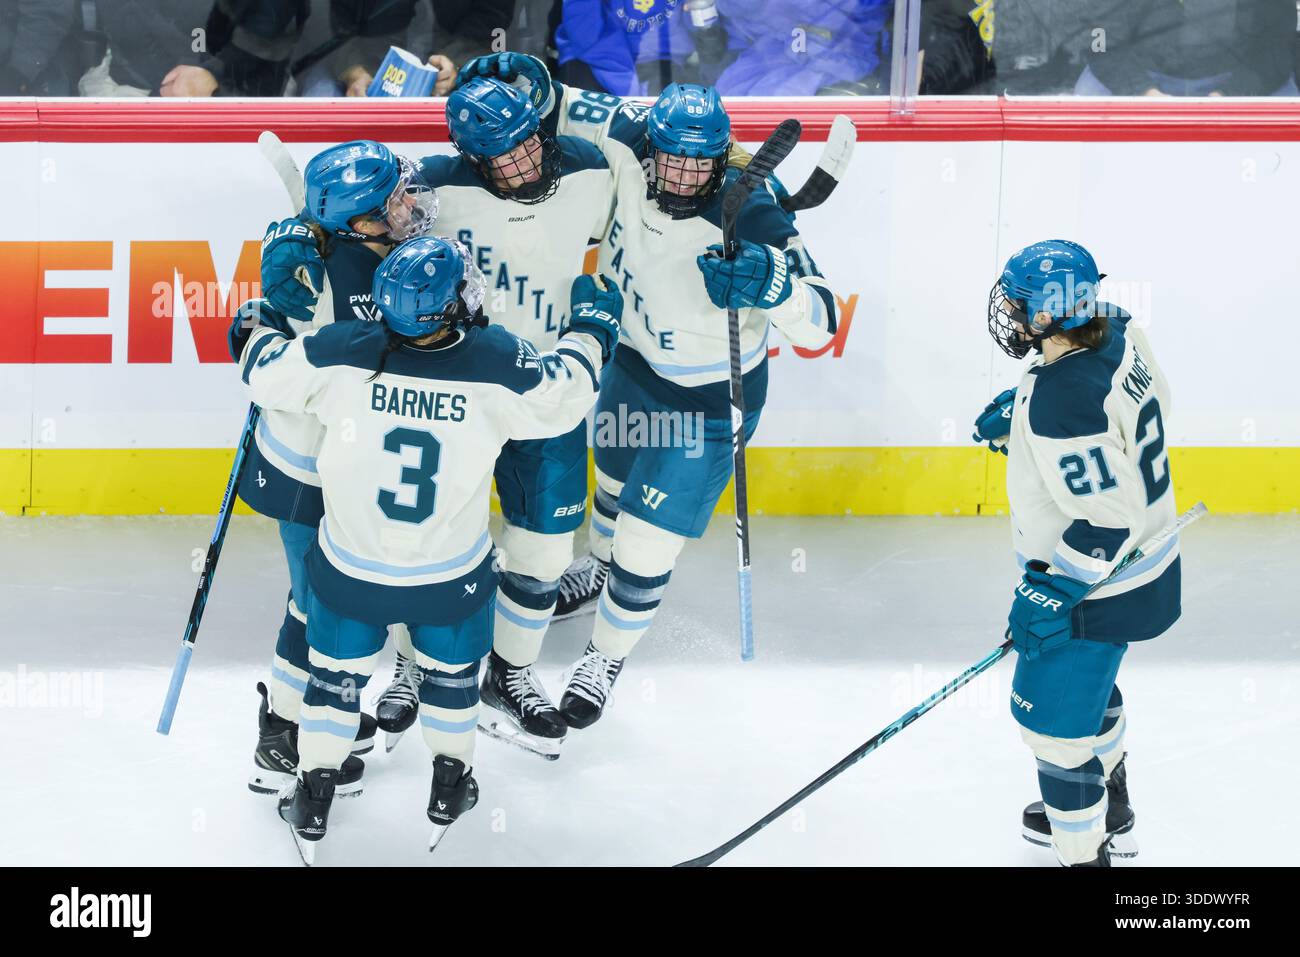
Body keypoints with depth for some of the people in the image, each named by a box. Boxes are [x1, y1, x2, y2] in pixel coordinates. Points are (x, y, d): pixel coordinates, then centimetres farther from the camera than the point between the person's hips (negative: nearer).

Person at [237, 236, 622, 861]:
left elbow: (266, 374, -7)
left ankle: (314, 800, 34)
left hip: (351, 570, 0)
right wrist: (591, 326, 12)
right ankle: (450, 787, 44)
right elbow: (563, 398, -6)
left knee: (336, 674, 23)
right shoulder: (497, 368, -23)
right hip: (451, 576, 0)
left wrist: (263, 327, 16)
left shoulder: (339, 355, -22)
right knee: (451, 670, 28)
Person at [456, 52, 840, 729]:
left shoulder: (751, 220, -35)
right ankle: (600, 567, 66)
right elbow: (573, 110, -3)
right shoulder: (631, 145, -22)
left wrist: (770, 281, -56)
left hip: (708, 400, -5)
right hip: (632, 367, 6)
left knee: (648, 541, 2)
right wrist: (527, 82, -24)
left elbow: (819, 323, -36)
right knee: (617, 483, 32)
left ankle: (606, 656, 31)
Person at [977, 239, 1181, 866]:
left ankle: (1083, 851, 18)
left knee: (1053, 714, 5)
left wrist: (1053, 591, -26)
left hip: (1098, 591, -10)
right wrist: (1022, 412, 15)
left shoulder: (1059, 404, -34)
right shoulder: (1119, 333, -8)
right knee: (1087, 679, 31)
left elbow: (1109, 518, -32)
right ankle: (1106, 805, 52)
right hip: (1149, 561, 10)